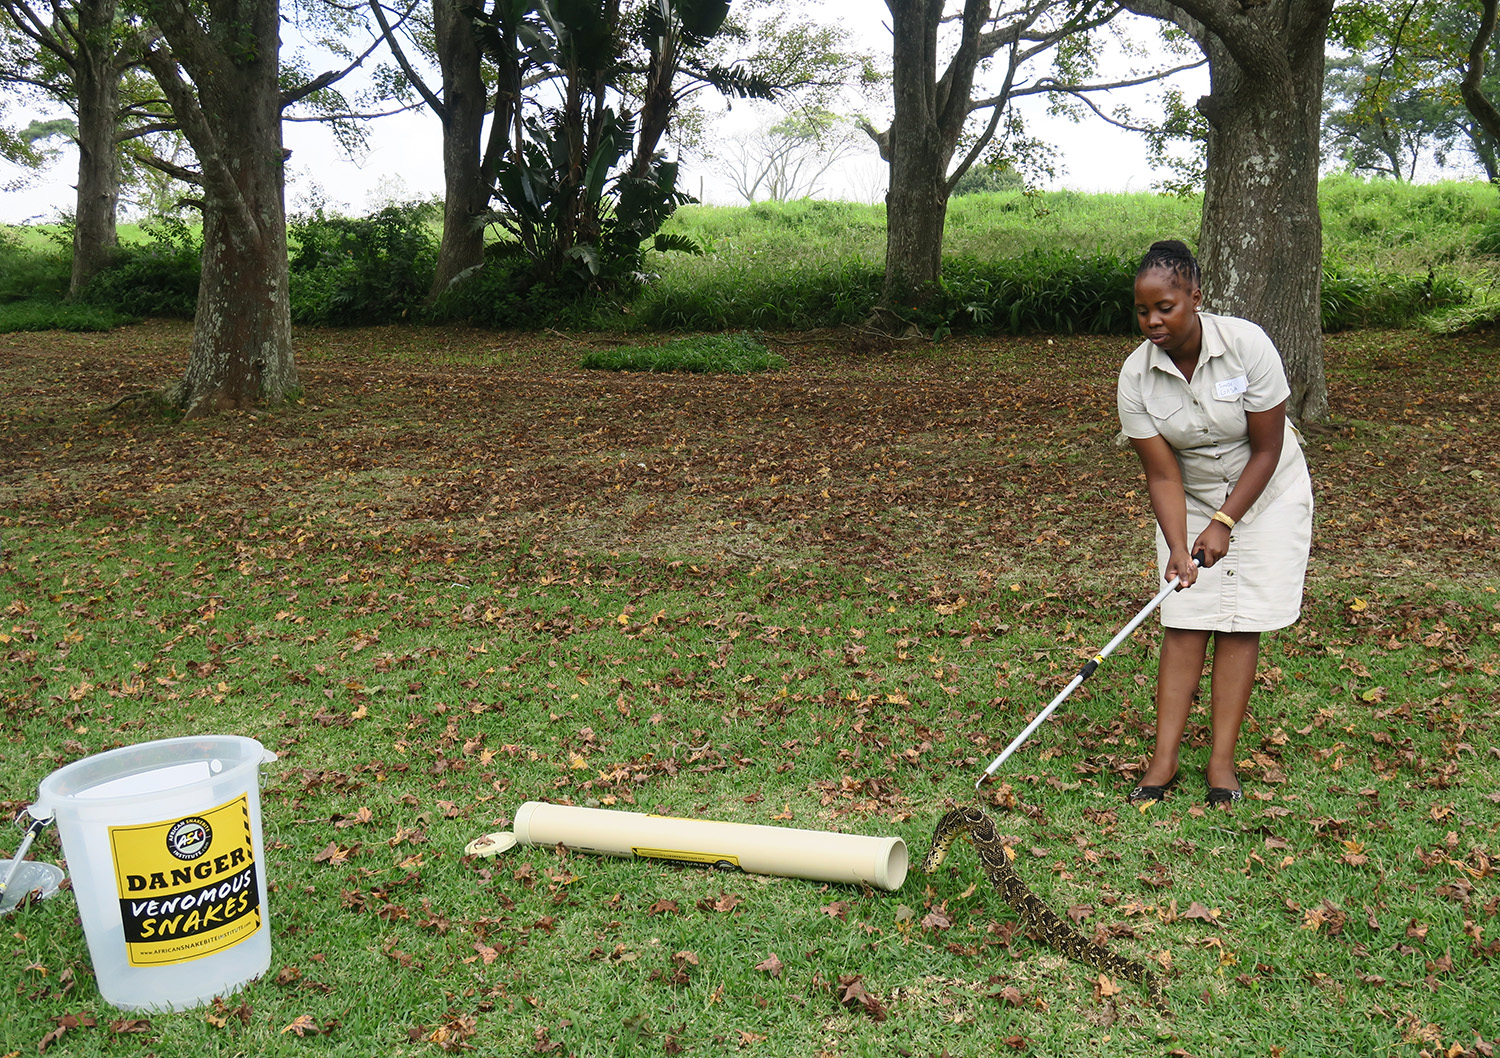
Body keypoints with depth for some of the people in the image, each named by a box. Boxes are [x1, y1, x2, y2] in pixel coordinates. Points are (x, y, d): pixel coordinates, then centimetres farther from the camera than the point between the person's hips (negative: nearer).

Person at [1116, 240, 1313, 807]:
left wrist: (1223, 522, -20)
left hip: (1266, 493, -2)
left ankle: (1221, 762, 2)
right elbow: (1162, 474, -16)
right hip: (1191, 499, 2)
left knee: (1240, 625, -4)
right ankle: (1164, 760, -1)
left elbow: (1267, 449, -17)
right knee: (1184, 623, -4)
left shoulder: (1247, 344, -25)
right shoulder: (1136, 375, -18)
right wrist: (1179, 549, -27)